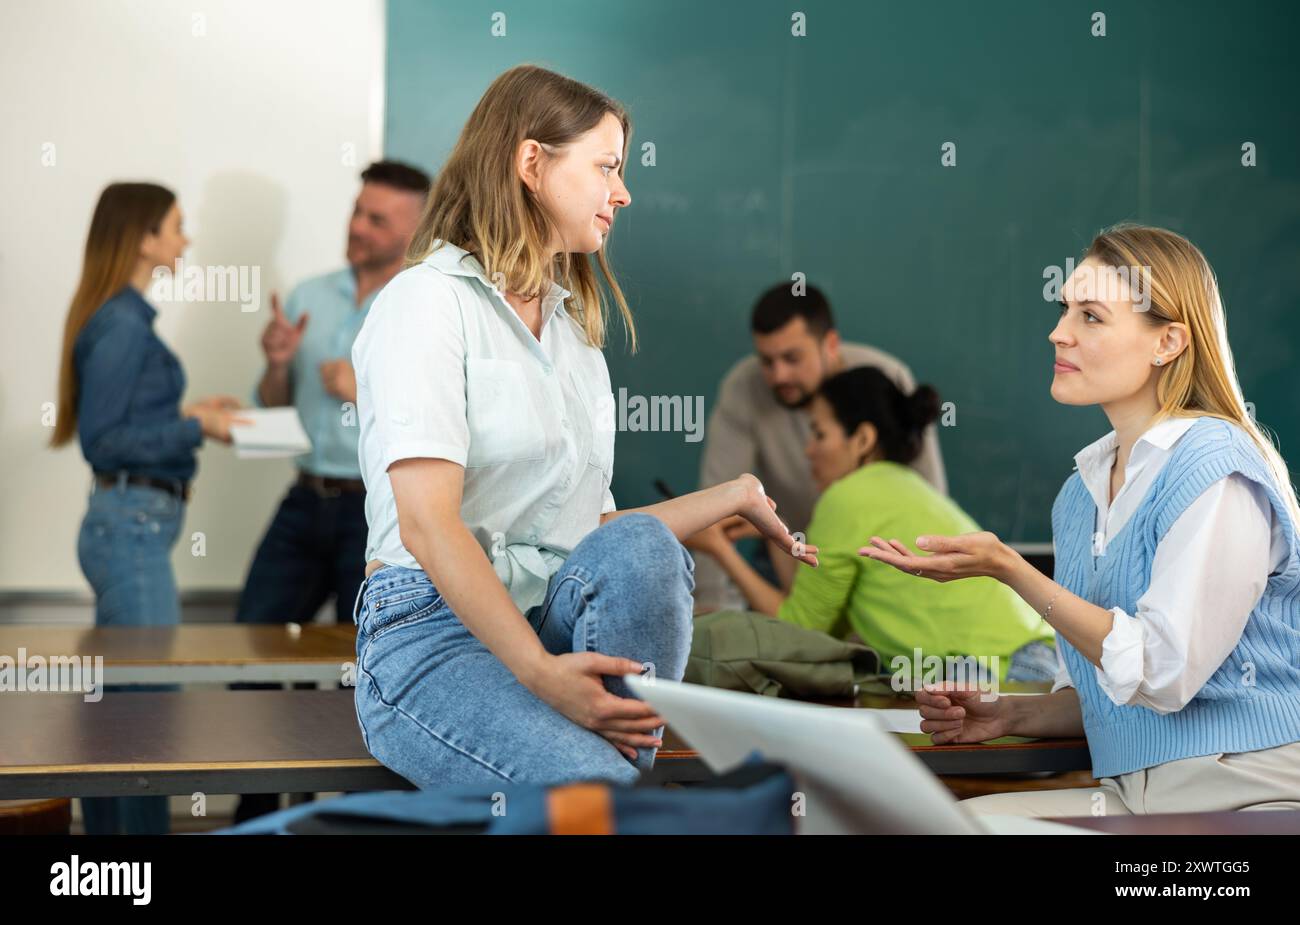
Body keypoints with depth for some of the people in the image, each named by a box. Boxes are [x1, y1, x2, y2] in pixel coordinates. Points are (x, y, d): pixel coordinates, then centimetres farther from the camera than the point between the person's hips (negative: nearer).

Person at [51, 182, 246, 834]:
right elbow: (103, 441, -17)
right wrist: (195, 429, -15)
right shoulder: (123, 327, -15)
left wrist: (186, 417, 11)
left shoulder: (120, 319, 13)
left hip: (125, 527, 10)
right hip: (133, 527, -10)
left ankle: (105, 831, 23)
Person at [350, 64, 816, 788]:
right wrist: (540, 672, -25)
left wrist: (735, 498, 26)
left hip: (555, 619, 7)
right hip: (434, 629, -7)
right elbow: (426, 522, -15)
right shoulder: (429, 300, -1)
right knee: (599, 788, -35)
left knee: (638, 545, -30)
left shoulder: (576, 328, 25)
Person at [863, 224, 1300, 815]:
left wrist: (1008, 570, -18)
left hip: (1245, 798, -7)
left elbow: (1160, 671, -19)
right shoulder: (1082, 492, 13)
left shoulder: (1215, 469, -12)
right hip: (1130, 794, 7)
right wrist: (1010, 716, 2)